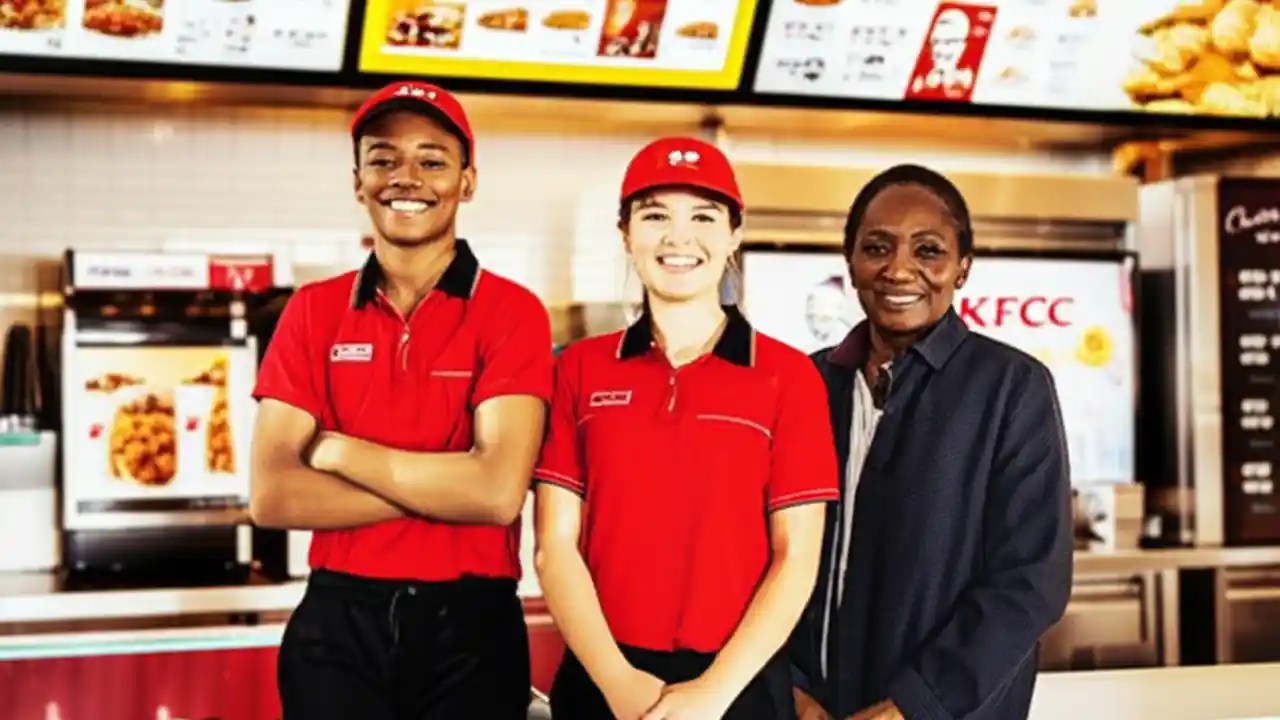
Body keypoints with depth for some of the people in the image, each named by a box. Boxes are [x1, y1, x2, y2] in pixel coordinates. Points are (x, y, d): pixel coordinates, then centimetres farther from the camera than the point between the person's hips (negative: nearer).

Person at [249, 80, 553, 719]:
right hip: (337, 621, 2)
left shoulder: (511, 312, -6)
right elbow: (272, 497, -6)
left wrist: (335, 450, -10)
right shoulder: (313, 312, 3)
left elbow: (498, 491, -18)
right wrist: (443, 488, -13)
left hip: (468, 626, -2)